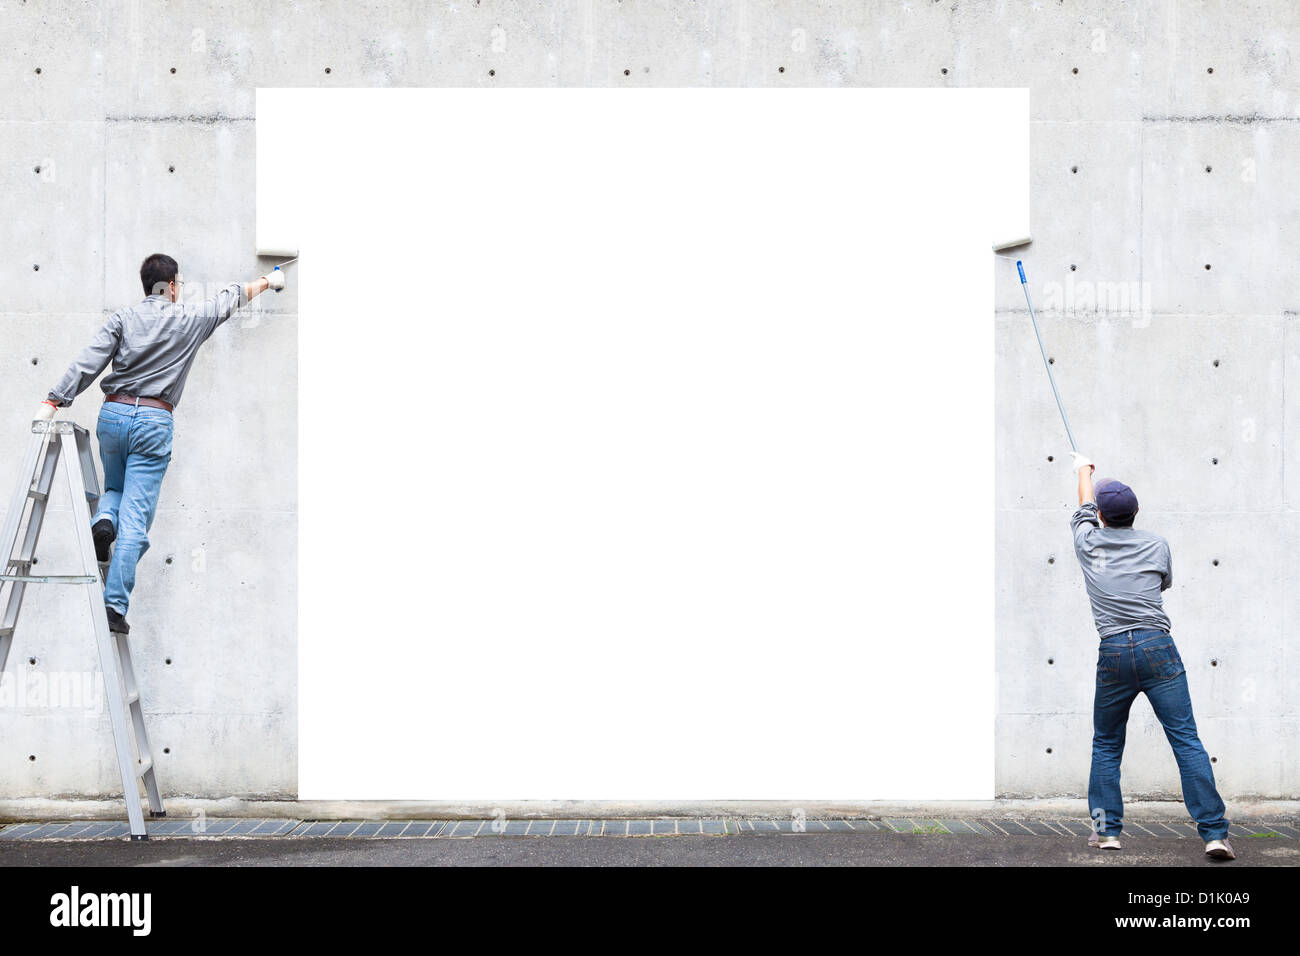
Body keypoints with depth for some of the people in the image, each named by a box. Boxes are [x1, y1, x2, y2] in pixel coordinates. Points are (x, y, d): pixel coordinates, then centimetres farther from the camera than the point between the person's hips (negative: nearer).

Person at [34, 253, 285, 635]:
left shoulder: (123, 318, 5)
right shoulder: (189, 320, 4)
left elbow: (87, 363, -4)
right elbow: (231, 297, 21)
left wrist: (54, 402, -4)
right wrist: (267, 281, 37)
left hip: (113, 414, 3)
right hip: (154, 421, -3)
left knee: (115, 488, 30)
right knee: (135, 520, -3)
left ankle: (103, 521, -4)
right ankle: (115, 605, -8)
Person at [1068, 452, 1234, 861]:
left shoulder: (1088, 542, 10)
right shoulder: (1156, 544, 9)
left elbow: (1084, 509, 32)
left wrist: (1083, 470, 52)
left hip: (1113, 654, 1)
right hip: (1158, 646, -1)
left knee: (1106, 745, 16)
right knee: (1186, 740, -3)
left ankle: (1106, 829, 12)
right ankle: (1214, 832, -9)